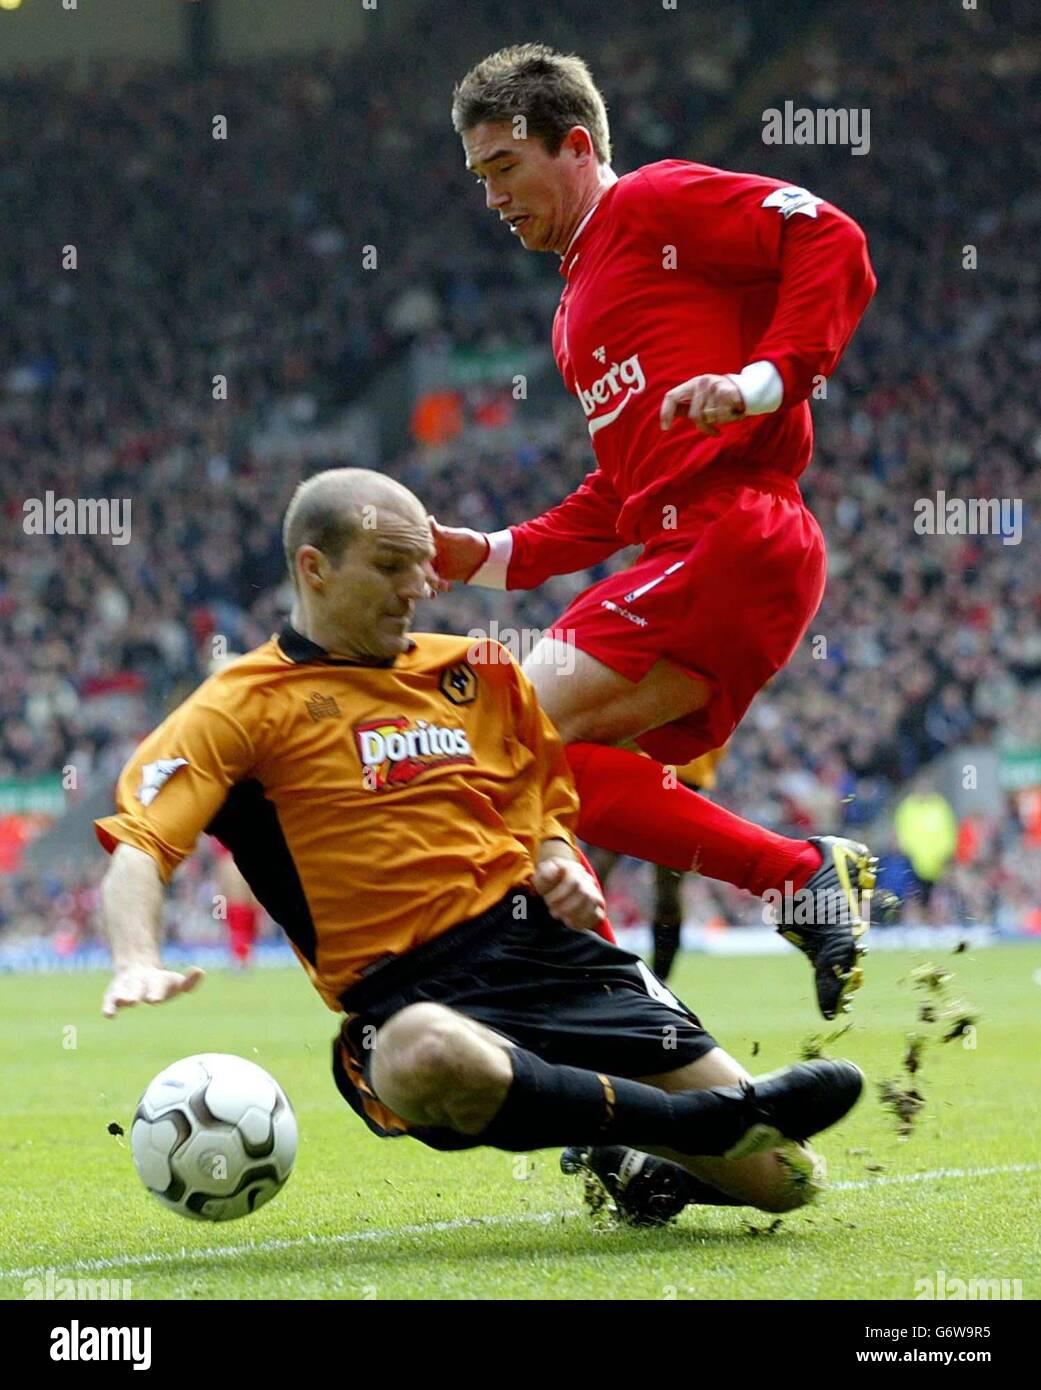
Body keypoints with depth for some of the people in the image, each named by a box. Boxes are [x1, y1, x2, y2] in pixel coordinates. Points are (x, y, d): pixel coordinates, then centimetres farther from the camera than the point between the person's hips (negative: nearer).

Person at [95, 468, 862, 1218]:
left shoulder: (479, 672, 17)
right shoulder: (244, 705, 0)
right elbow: (138, 846, -11)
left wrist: (560, 861, 8)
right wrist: (139, 963, -32)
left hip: (547, 945, 5)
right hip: (410, 995, -5)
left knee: (782, 1178, -6)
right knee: (427, 1058, -46)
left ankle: (643, 1166, 29)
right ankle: (698, 1122, -25)